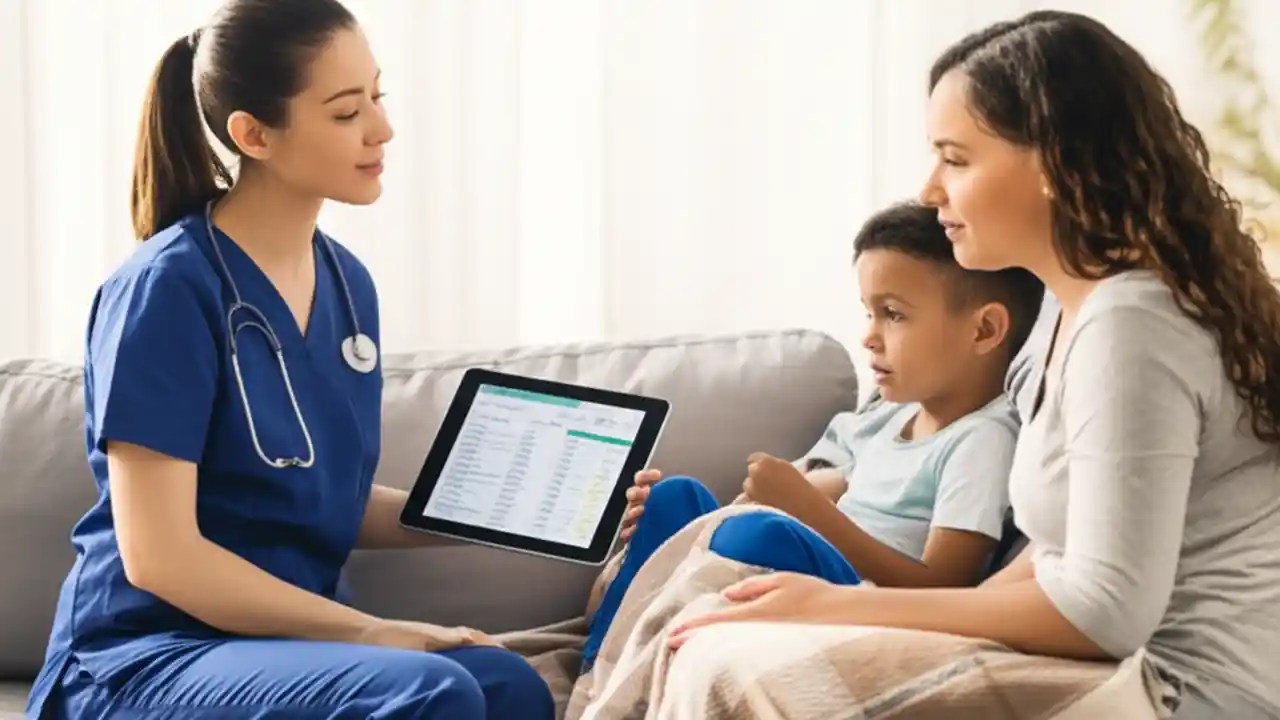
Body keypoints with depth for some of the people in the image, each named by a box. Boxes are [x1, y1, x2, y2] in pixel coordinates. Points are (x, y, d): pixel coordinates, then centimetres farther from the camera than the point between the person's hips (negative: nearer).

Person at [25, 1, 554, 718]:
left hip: (302, 638, 7)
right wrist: (370, 633, -18)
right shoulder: (170, 287, -14)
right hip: (148, 654, -6)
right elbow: (158, 557, -17)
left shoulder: (347, 282, 9)